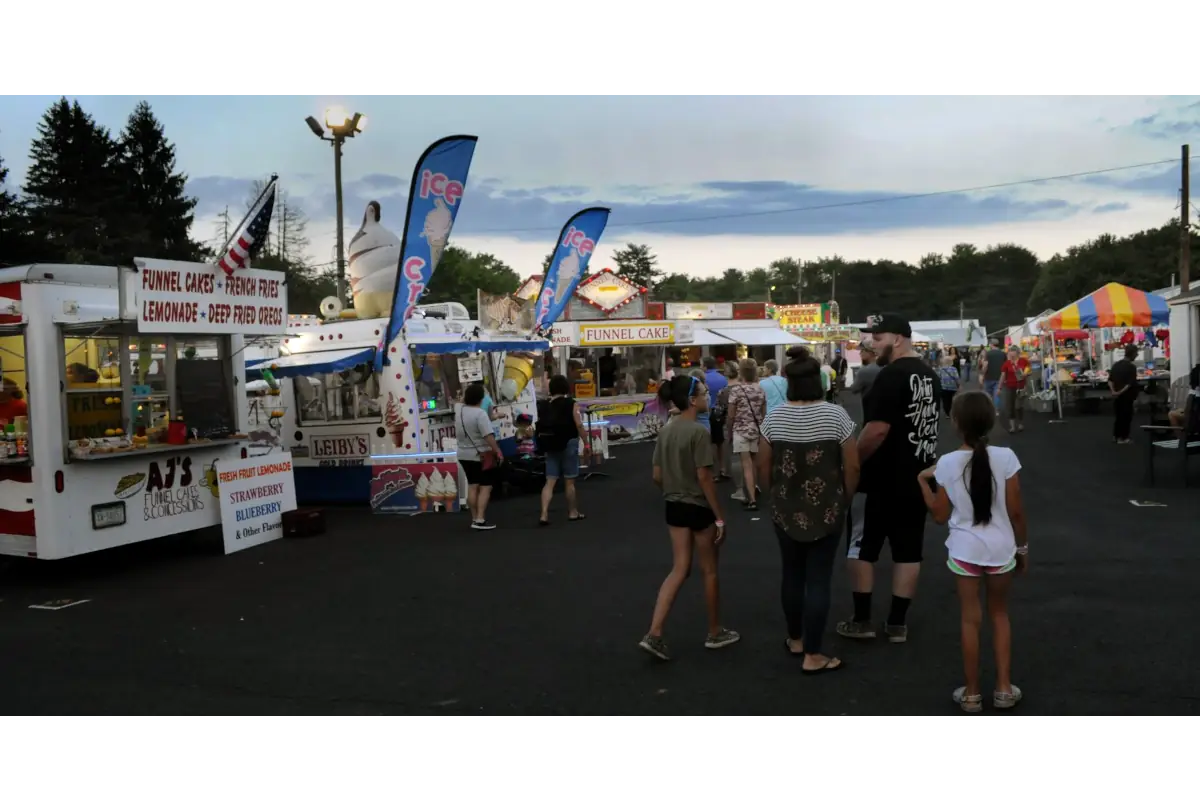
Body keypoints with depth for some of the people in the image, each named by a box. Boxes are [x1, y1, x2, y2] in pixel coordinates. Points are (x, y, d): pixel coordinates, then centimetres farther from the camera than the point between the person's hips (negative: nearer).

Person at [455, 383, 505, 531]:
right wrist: (498, 451, -22)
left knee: (472, 487, 12)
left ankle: (475, 519, 16)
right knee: (485, 487, -3)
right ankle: (480, 520, -9)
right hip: (482, 455, -8)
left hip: (464, 455, 8)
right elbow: (488, 436, -27)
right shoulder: (480, 413, -21)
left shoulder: (459, 411, 4)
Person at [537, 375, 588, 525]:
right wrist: (586, 443, -4)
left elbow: (542, 426, 2)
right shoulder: (571, 403, -6)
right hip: (568, 444, -3)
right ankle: (573, 512, 19)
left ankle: (544, 514, -8)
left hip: (551, 446, 4)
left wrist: (546, 443, 12)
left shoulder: (547, 405, 5)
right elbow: (579, 425, -11)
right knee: (569, 481, 7)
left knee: (550, 481, 3)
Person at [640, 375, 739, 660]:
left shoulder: (665, 431, 4)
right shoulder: (698, 432, -19)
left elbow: (657, 476, 7)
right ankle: (715, 633, 27)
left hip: (674, 508, 7)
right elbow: (704, 478, -19)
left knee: (679, 570, 11)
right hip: (698, 508, -7)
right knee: (709, 571, 11)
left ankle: (654, 634, 2)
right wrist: (720, 517, -13)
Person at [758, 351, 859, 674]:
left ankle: (795, 639, 31)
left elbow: (763, 468, 2)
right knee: (819, 578, 2)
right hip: (826, 510, -3)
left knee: (792, 574, 17)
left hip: (785, 510, 3)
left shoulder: (774, 417, -4)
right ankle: (813, 656, 7)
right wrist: (844, 499, 8)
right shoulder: (835, 414, -11)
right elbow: (852, 467, -8)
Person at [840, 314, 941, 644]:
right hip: (918, 475, 8)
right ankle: (897, 623, 17)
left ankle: (861, 621, 12)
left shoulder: (891, 375, -19)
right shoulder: (929, 374, 10)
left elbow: (877, 430, -24)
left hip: (886, 479, -8)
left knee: (861, 548, 5)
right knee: (908, 550, 10)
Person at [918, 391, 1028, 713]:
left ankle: (971, 693, 20)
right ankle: (1004, 688, 24)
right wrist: (1023, 546, 8)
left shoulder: (947, 463, -11)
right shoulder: (1006, 457, -12)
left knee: (970, 619, 11)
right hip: (1001, 548, 1)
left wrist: (923, 481, 7)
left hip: (964, 550, -1)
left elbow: (940, 515, -4)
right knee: (999, 614, 20)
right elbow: (1015, 511, -6)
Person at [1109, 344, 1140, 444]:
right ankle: (1123, 438, 4)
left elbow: (1110, 380, 1)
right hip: (1126, 395, -6)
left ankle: (1116, 436, 23)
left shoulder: (1116, 364, 7)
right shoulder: (1132, 367, -13)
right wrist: (1120, 392, -19)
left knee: (1118, 415, 16)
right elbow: (1130, 384, -21)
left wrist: (1113, 391, -8)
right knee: (1126, 416, 3)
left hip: (1116, 395, 6)